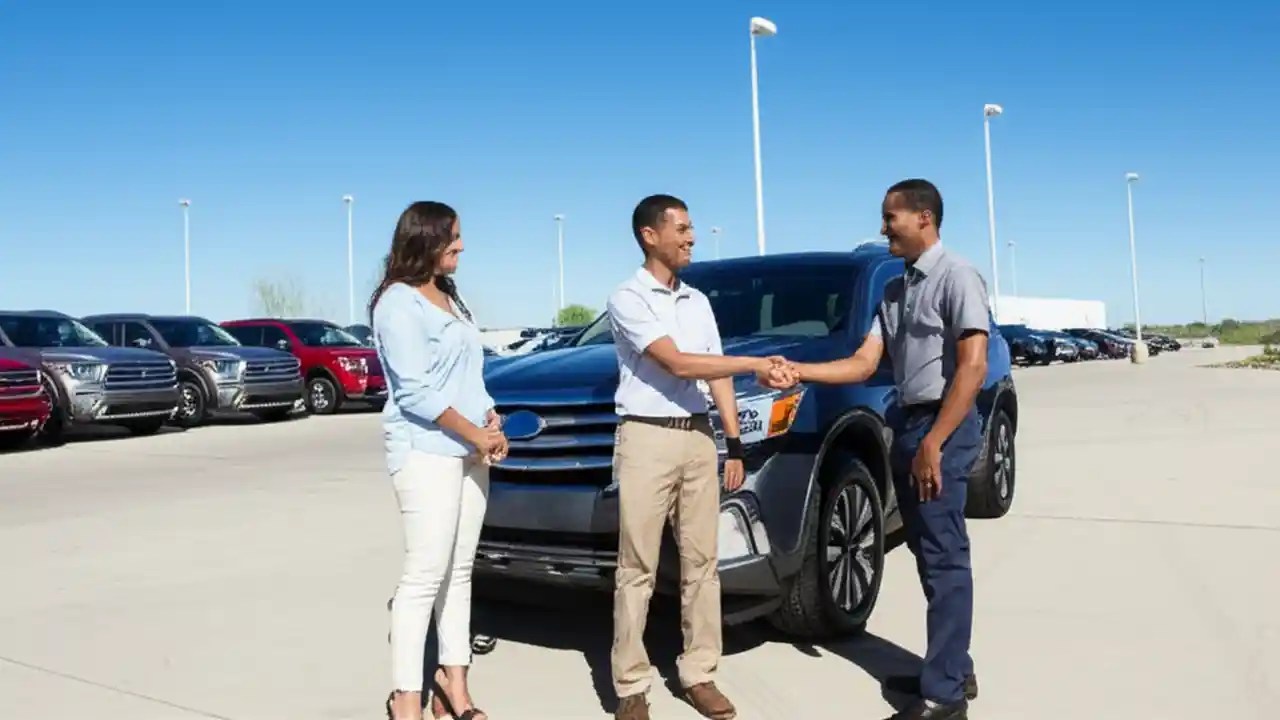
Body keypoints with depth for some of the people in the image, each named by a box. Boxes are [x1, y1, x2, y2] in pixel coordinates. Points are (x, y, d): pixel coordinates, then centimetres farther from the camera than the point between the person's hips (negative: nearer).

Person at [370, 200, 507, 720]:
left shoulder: (451, 298, 18)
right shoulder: (398, 303, -9)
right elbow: (415, 391, -16)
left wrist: (491, 423, 3)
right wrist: (476, 434, -13)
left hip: (469, 449, 8)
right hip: (424, 449, -8)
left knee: (459, 570, 10)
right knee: (425, 573, -8)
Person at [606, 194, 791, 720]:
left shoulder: (698, 302, 15)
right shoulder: (628, 298, -6)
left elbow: (717, 376, 16)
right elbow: (677, 364, -16)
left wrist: (734, 444, 10)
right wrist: (755, 364, -15)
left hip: (699, 438, 6)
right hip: (647, 440, -6)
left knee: (701, 562, 8)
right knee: (637, 568, -1)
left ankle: (699, 675, 17)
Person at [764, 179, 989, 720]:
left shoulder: (956, 277, -9)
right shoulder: (895, 290, 16)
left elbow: (972, 367, -17)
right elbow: (863, 363, 9)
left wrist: (934, 442, -22)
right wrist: (799, 373, -4)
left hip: (943, 427, -9)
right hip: (908, 425, 9)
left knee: (944, 558, -6)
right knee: (930, 556, 14)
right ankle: (952, 670, 25)